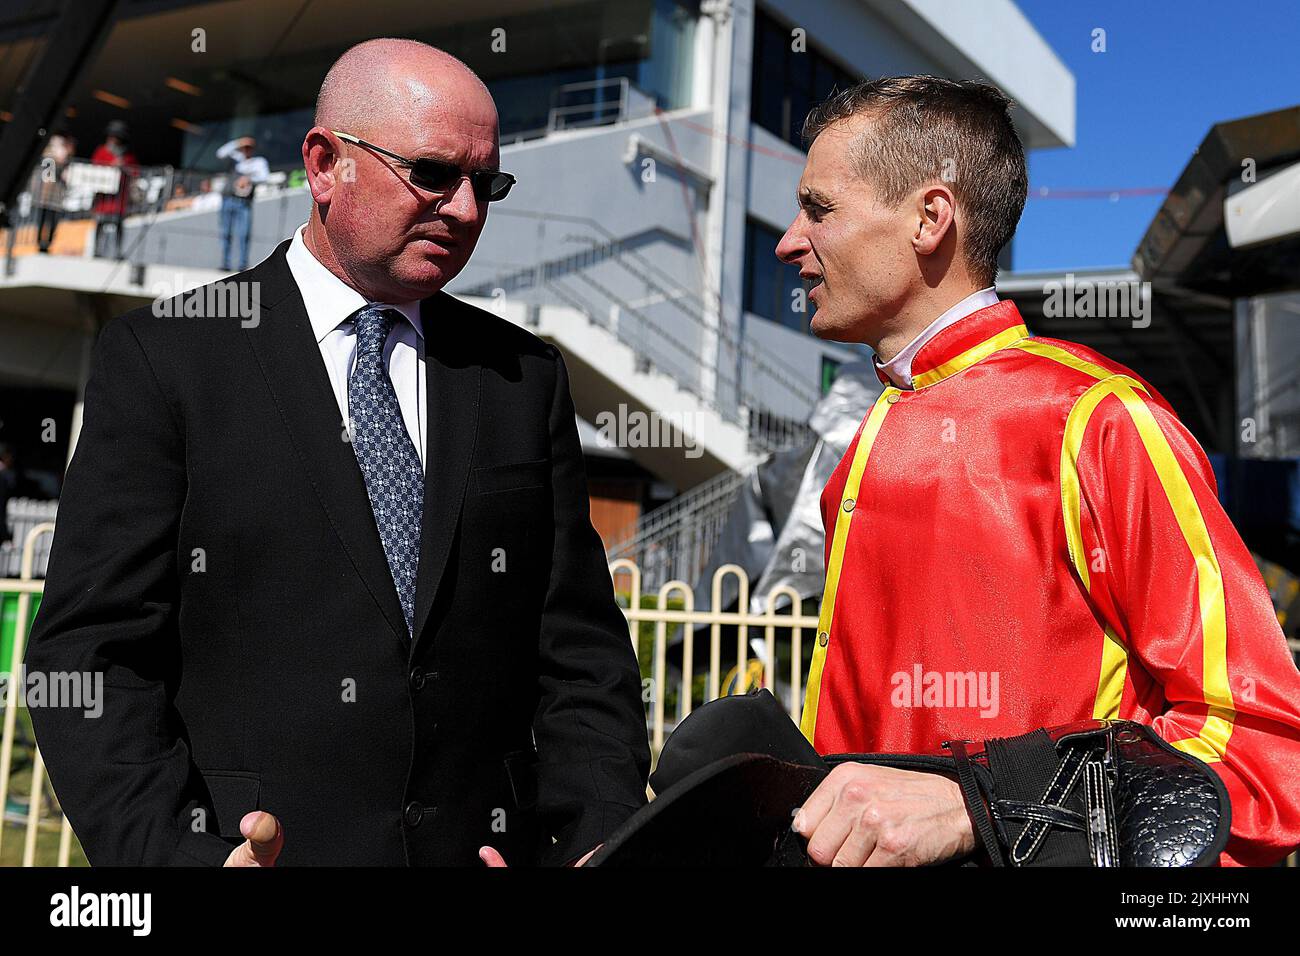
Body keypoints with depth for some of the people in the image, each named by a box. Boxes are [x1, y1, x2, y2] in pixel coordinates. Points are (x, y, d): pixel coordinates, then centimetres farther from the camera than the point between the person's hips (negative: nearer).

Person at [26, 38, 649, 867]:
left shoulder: (524, 376, 4)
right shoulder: (163, 358, -5)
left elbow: (578, 648, 3)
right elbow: (94, 652, -7)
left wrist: (604, 837, -10)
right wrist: (175, 850, -19)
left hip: (485, 850, 3)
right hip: (268, 847, -2)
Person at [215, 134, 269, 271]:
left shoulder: (259, 161, 8)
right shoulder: (236, 158, 15)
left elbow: (264, 176, -6)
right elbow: (221, 153, 3)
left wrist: (249, 178, -19)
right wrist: (237, 143, -5)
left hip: (244, 202, -3)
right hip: (228, 199, 3)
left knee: (243, 235, -10)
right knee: (226, 233, 3)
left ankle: (243, 264, -6)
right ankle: (225, 263, 7)